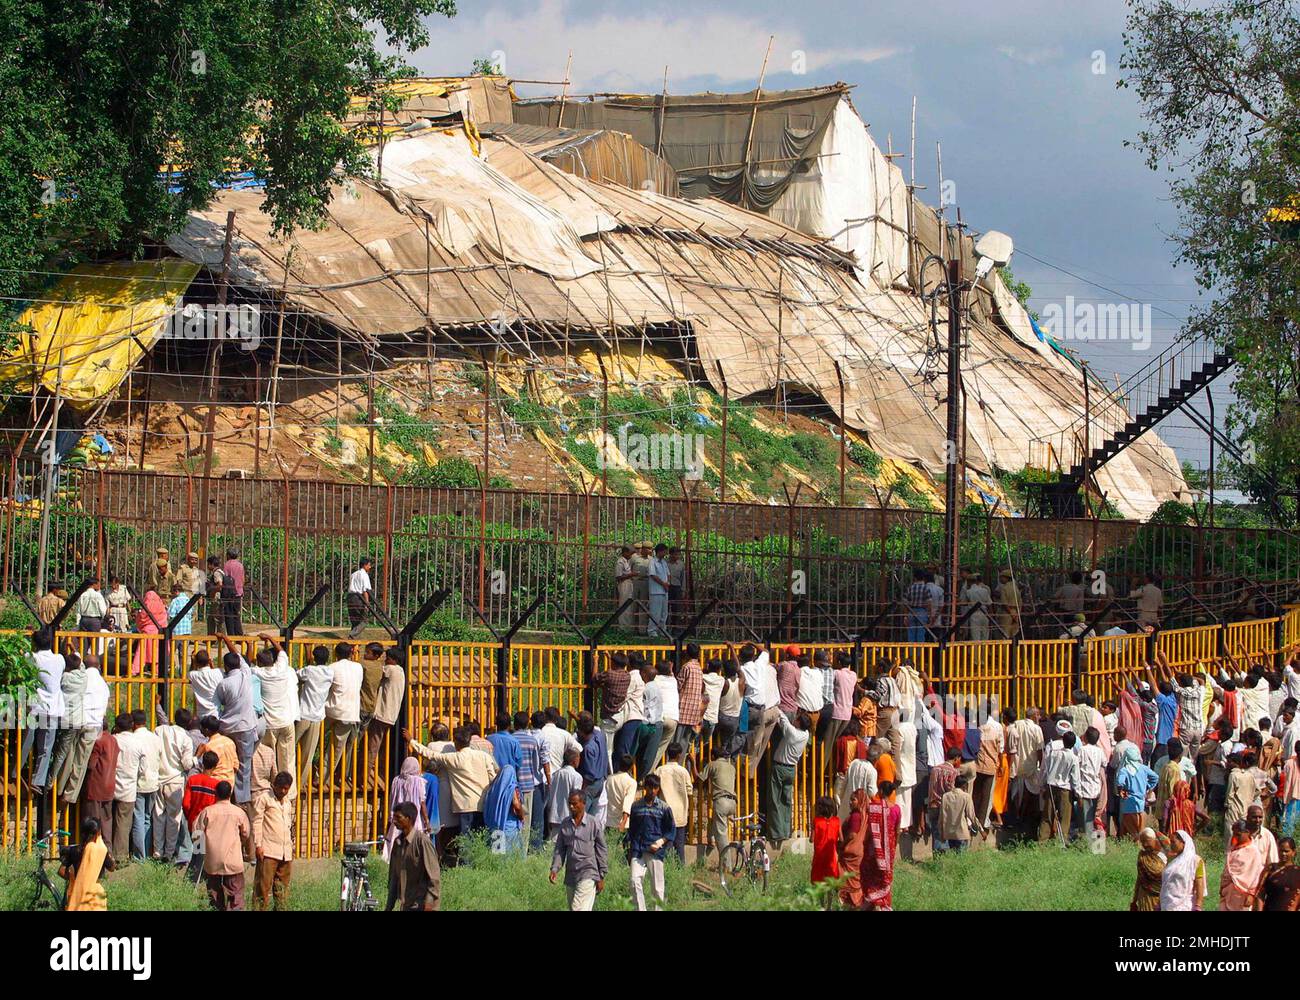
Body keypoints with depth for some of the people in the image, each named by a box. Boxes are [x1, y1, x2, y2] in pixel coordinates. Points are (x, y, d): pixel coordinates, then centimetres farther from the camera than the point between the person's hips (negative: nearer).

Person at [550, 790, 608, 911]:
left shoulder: (594, 824, -5)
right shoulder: (565, 824, 7)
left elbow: (601, 852, 0)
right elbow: (560, 849, 12)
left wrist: (601, 877, -1)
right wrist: (554, 869, -3)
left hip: (588, 874, -6)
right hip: (570, 876, 6)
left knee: (579, 908, -17)